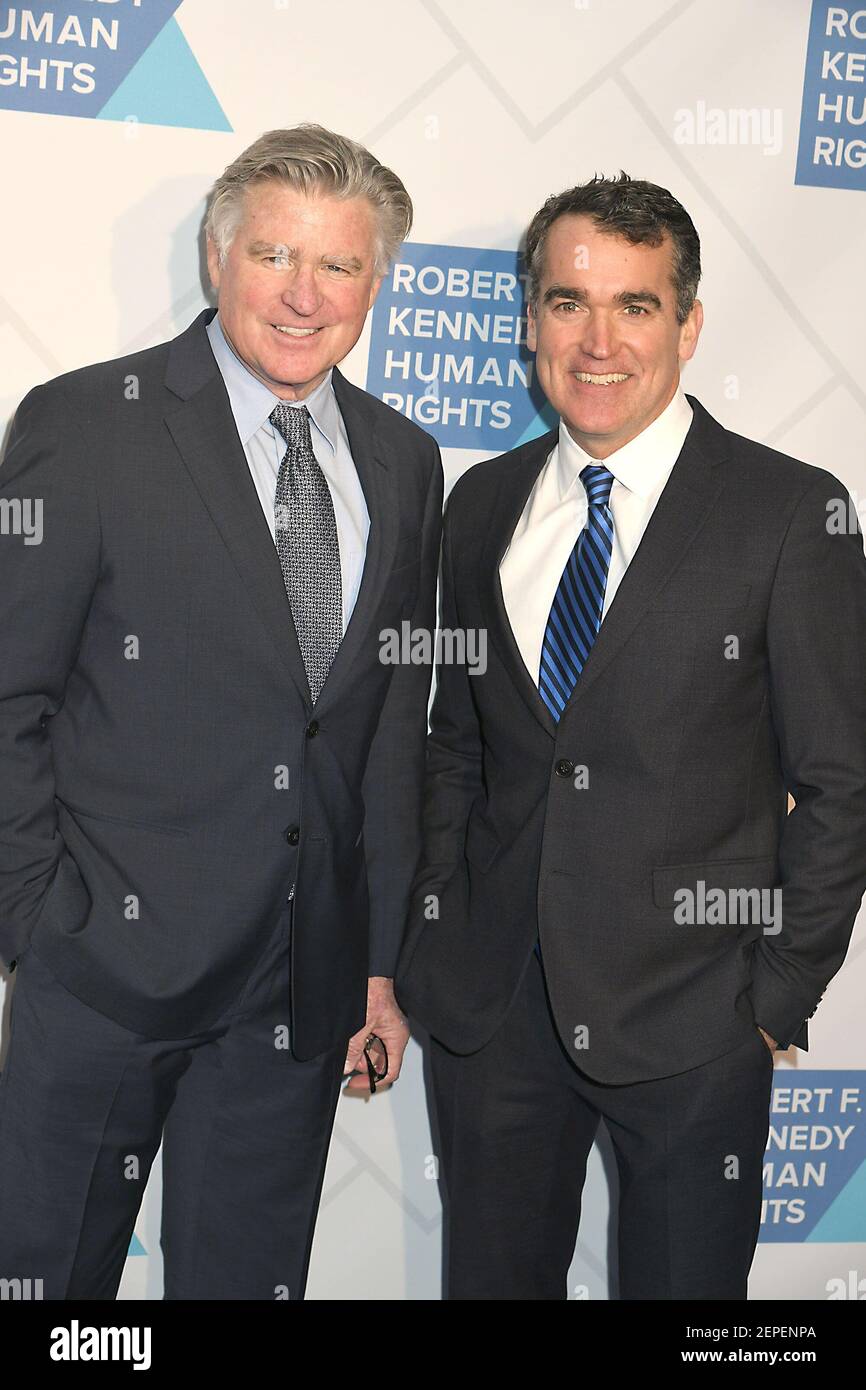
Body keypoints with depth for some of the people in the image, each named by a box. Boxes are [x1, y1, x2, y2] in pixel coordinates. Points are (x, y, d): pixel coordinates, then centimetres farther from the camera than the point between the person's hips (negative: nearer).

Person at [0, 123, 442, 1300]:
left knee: (249, 1274, 17)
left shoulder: (404, 464, 7)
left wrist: (383, 966, 9)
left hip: (305, 984, 4)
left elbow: (396, 728, 10)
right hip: (111, 964, -3)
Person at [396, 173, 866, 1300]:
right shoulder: (483, 503, 6)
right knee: (490, 1278, 18)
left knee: (683, 1283, 12)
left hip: (690, 1023, -3)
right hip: (488, 1006, 4)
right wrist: (436, 932, 5)